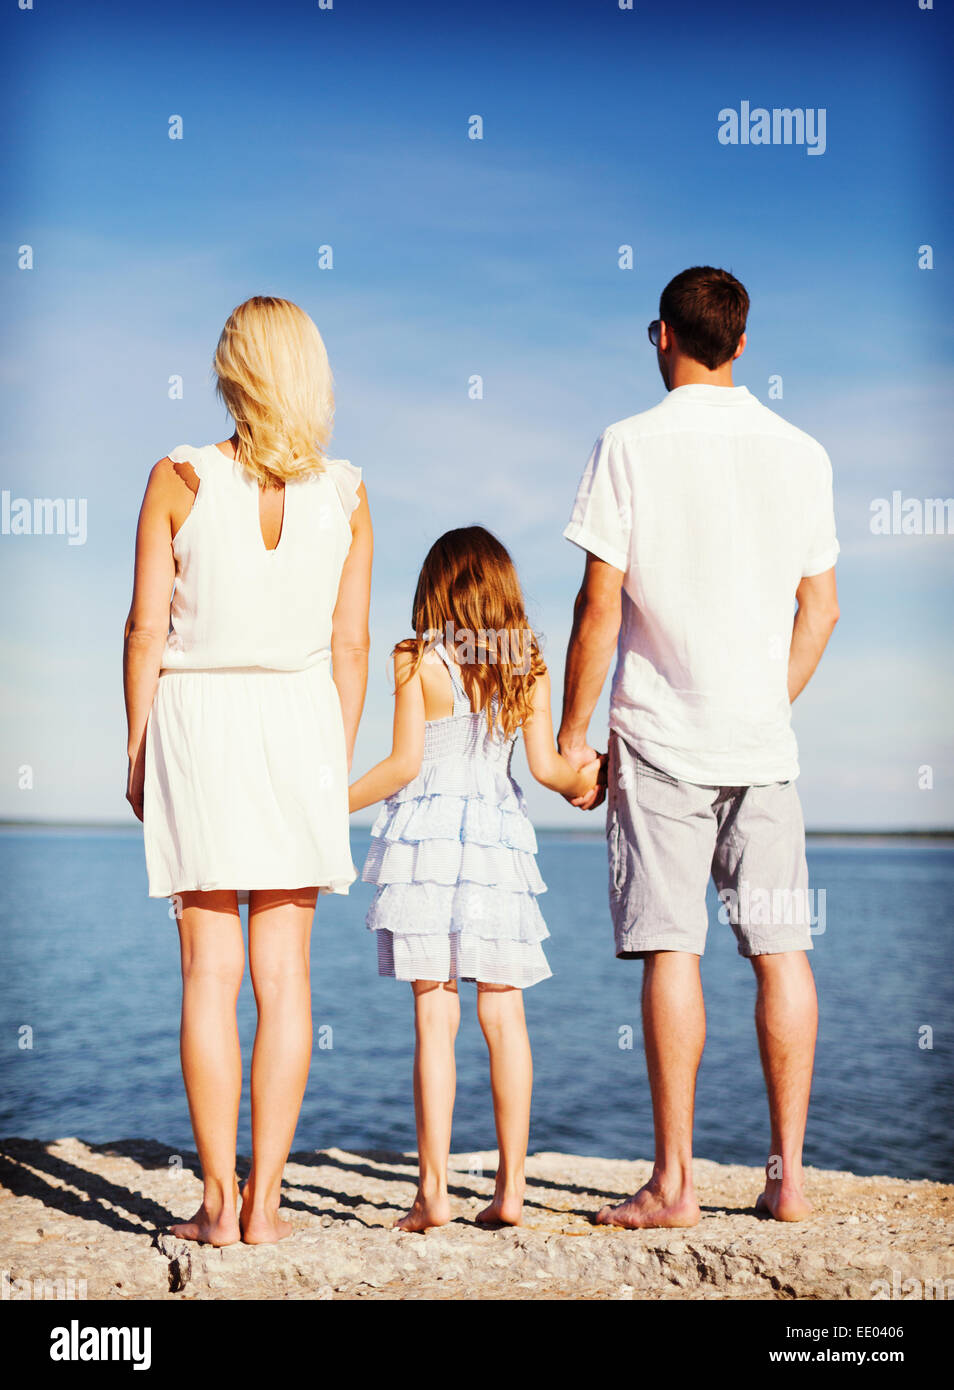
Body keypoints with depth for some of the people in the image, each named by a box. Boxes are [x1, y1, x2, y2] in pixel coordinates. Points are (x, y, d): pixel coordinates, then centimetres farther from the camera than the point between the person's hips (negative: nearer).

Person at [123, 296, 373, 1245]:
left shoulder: (180, 479, -4)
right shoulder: (345, 496, 1)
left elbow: (146, 631, -4)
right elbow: (349, 648, 3)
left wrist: (138, 756, 5)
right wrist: (336, 765, 12)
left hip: (197, 718, -2)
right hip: (299, 721, 2)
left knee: (210, 970, 2)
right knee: (283, 970, 5)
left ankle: (218, 1201, 5)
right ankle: (264, 1201, 7)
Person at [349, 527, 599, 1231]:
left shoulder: (419, 659, -3)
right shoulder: (529, 664, 6)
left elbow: (405, 763, -7)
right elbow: (546, 765, 2)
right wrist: (583, 781, 24)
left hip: (429, 832, -3)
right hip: (499, 835, 3)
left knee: (435, 1015, -3)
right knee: (505, 1013, 7)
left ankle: (434, 1189, -4)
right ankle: (511, 1186, 8)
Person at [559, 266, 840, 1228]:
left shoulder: (630, 446, -4)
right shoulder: (800, 453, 7)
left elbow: (600, 604, -7)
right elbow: (819, 608, 9)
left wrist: (571, 732, 1)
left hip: (661, 735, -3)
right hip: (764, 738, 3)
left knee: (670, 949, -2)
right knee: (779, 949, 6)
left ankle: (673, 1183, 1)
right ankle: (787, 1175, 10)